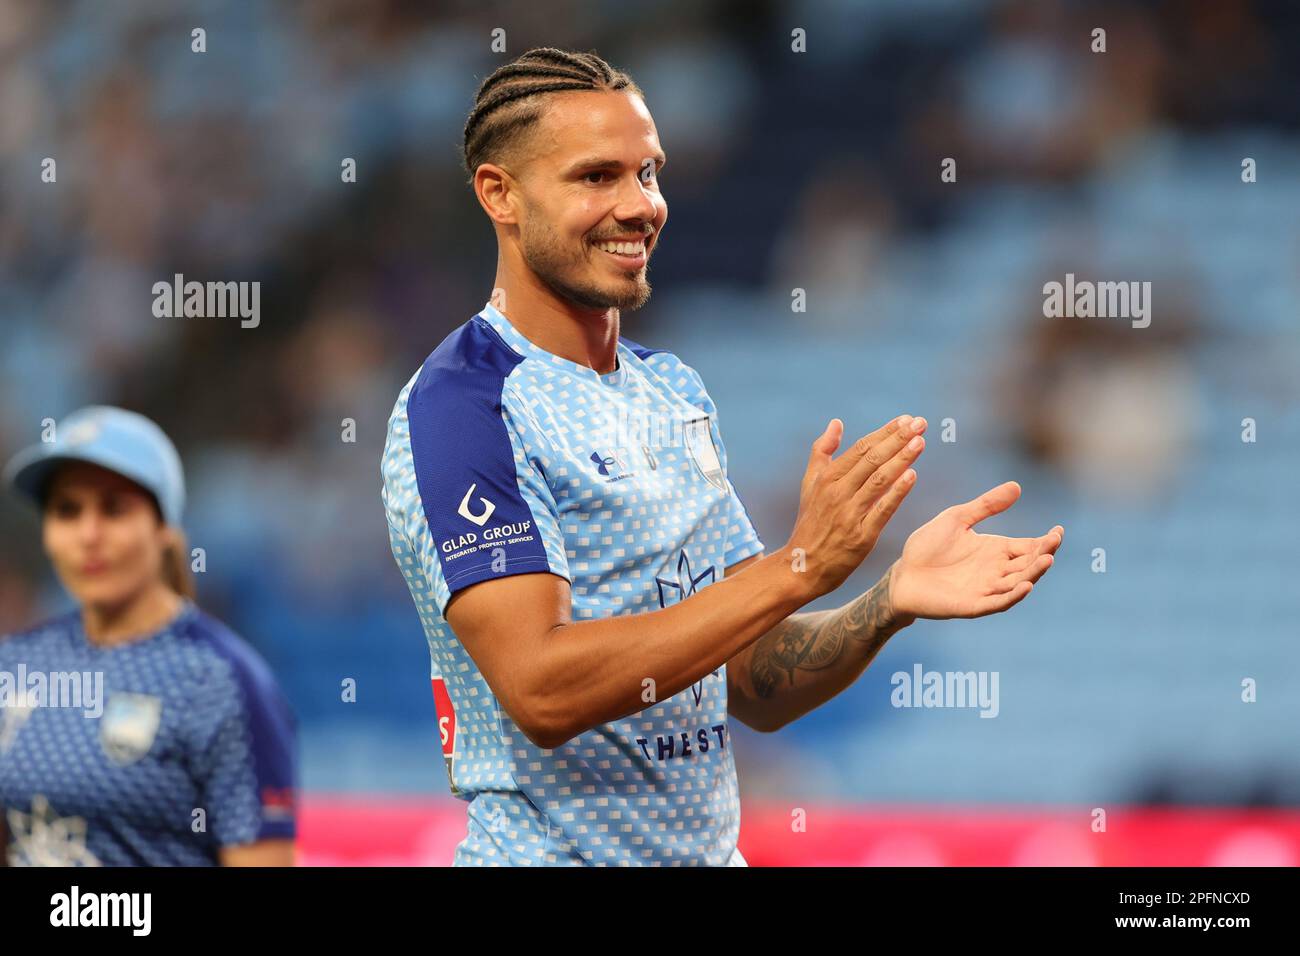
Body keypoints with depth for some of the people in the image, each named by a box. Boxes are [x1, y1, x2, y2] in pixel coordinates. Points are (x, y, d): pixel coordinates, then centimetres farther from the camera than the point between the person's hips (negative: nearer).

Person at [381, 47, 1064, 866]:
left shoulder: (674, 390, 10)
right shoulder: (458, 405, -14)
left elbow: (757, 688, 8)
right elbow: (541, 689, -24)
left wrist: (890, 602, -10)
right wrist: (797, 567, -25)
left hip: (709, 850, 7)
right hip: (549, 852, -7)